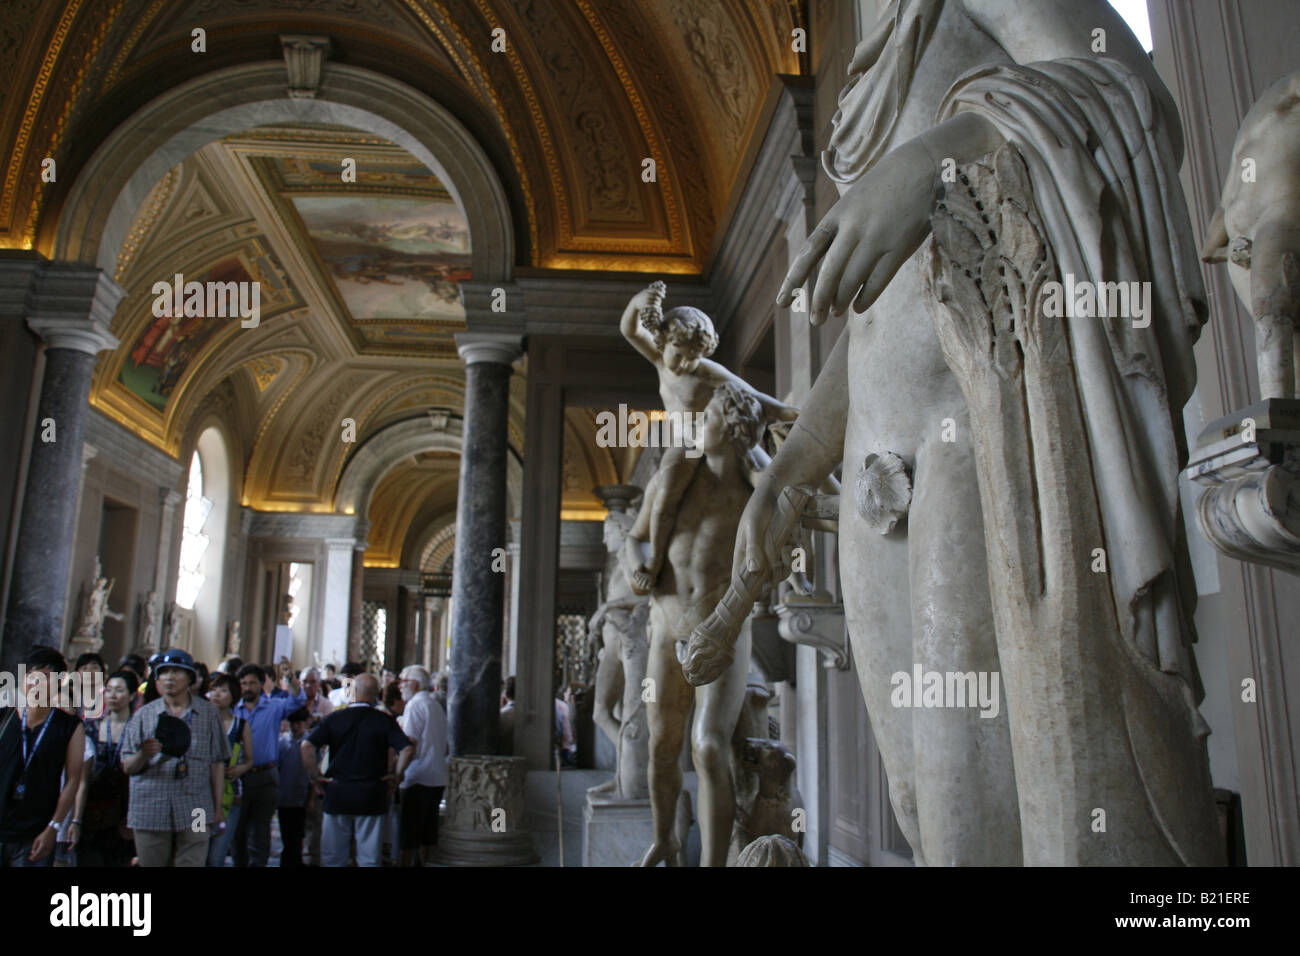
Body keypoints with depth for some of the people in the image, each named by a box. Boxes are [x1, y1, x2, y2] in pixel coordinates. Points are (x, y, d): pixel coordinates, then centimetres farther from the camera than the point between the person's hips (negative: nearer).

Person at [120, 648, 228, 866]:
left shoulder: (208, 713, 8)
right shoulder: (143, 715, 8)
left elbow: (217, 763, 9)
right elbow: (127, 767, 5)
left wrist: (218, 807, 5)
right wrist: (143, 755, -17)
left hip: (195, 813, -1)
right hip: (150, 813, 1)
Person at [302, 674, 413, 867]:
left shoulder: (335, 718, -2)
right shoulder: (384, 720, -6)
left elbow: (307, 746, -11)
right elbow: (407, 749, -16)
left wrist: (314, 777, -1)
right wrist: (397, 776, -2)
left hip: (337, 793, 1)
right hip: (371, 796, -1)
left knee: (332, 857, 13)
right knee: (369, 858, 8)